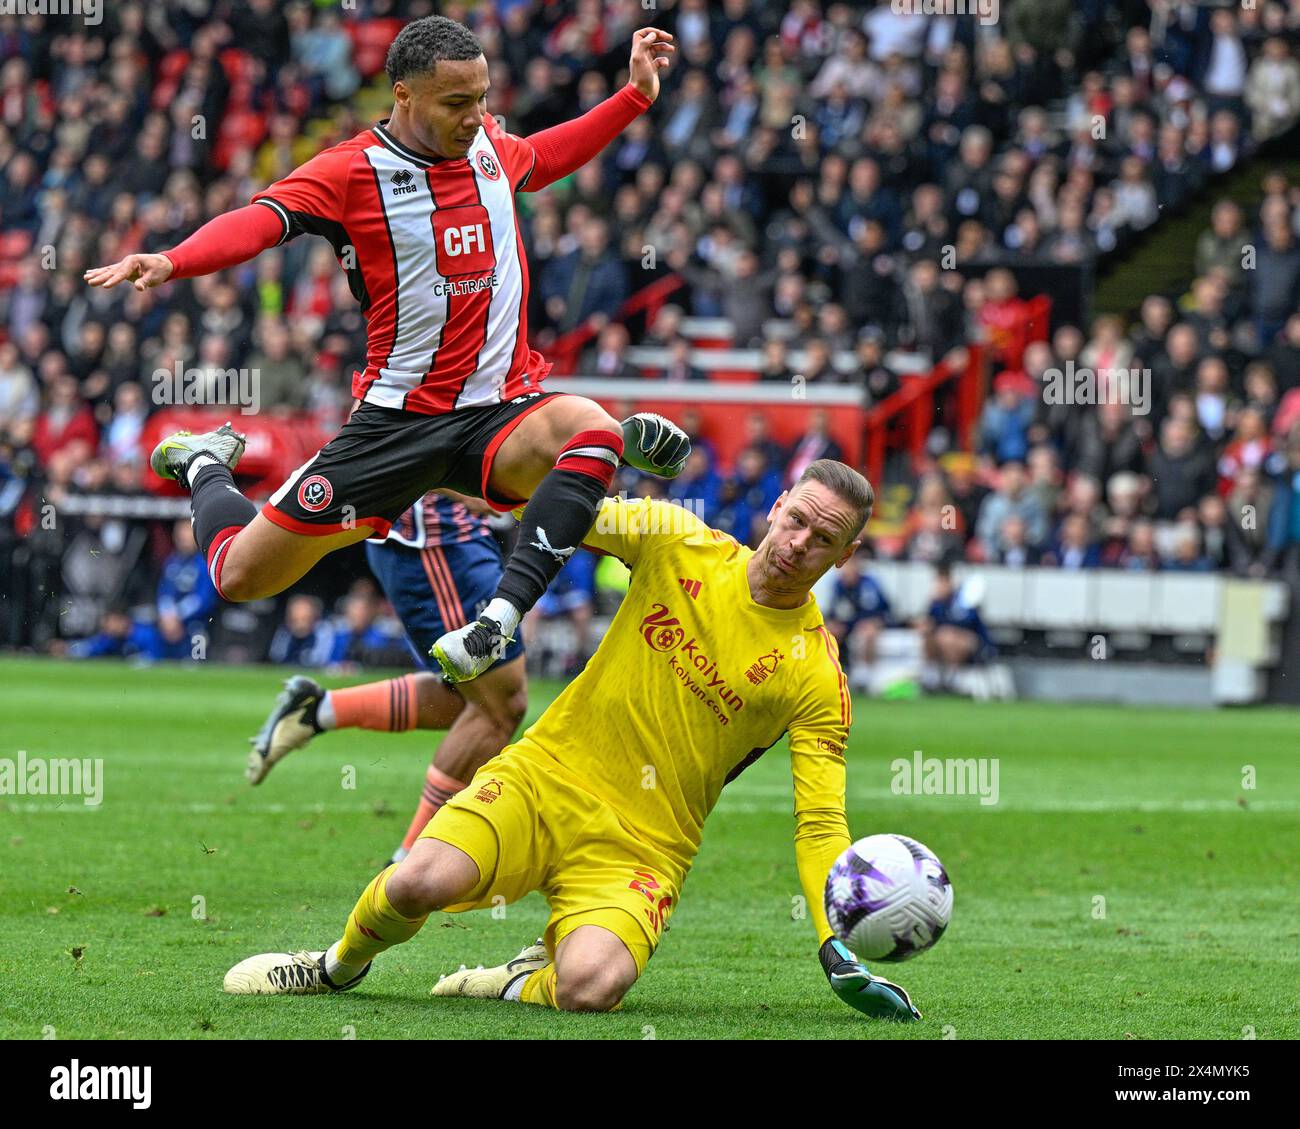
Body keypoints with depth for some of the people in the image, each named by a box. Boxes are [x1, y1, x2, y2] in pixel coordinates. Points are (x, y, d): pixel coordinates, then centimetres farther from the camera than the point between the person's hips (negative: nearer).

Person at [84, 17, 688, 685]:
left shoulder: (488, 144, 7)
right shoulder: (351, 169, -10)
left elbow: (541, 158, 33)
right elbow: (258, 221, -25)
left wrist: (636, 95, 32)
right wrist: (172, 261, -43)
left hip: (502, 408, 3)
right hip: (397, 421, -3)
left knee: (587, 426, -34)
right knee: (240, 574, 1)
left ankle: (502, 617, -37)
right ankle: (205, 467, 36)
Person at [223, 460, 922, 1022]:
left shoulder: (817, 676, -5)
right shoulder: (680, 543, 1)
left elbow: (820, 825, -6)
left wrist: (839, 952, -17)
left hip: (642, 843, -2)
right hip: (545, 773, 2)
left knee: (589, 989, -31)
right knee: (421, 882, -26)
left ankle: (525, 982, 7)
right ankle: (340, 966, 9)